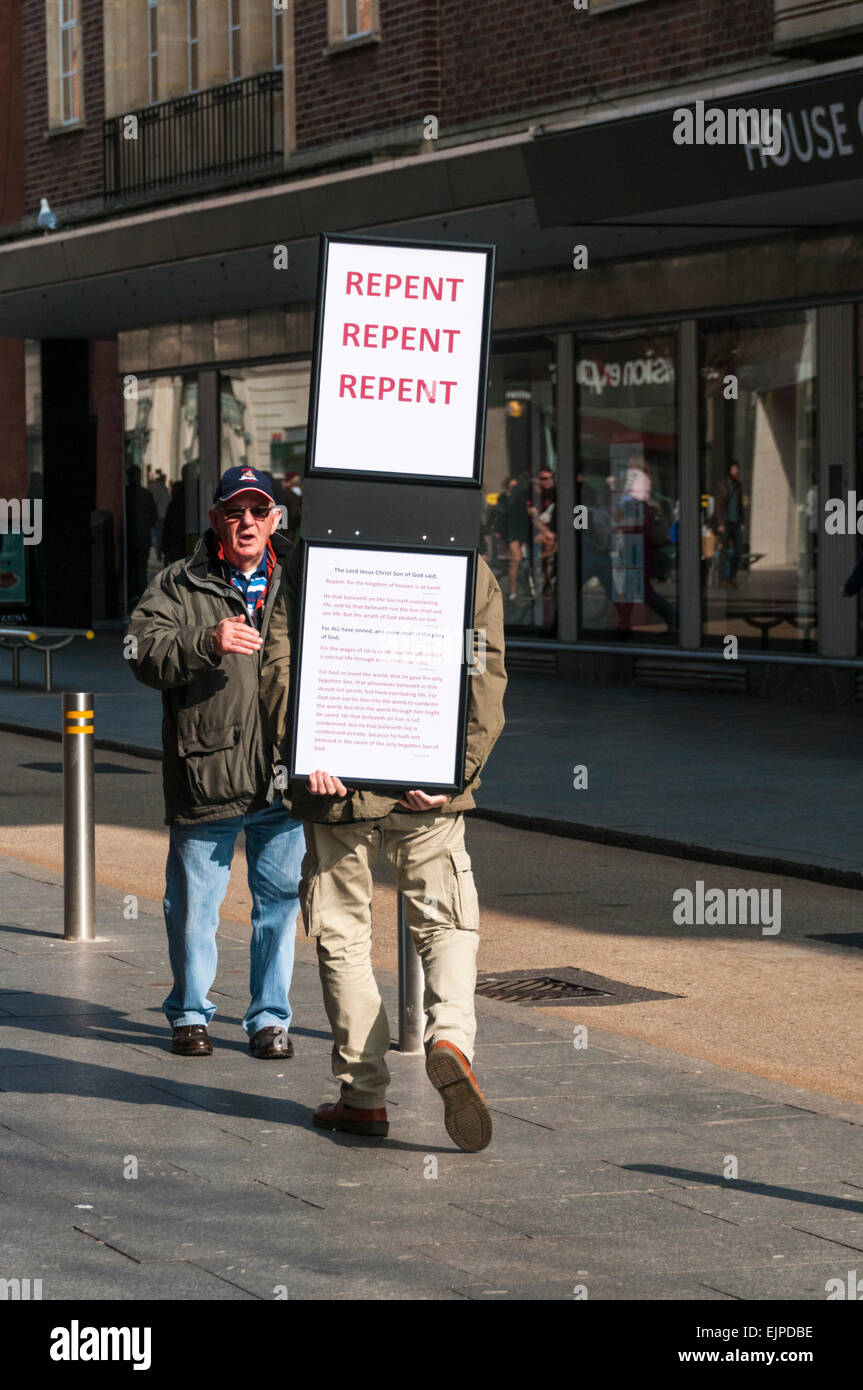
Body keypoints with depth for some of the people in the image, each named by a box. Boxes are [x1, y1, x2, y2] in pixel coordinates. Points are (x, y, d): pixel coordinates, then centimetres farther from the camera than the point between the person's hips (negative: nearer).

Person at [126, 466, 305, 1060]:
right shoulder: (179, 586, 3)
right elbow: (145, 653, -10)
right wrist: (208, 642, -25)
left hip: (283, 780, 2)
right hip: (205, 776, -2)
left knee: (280, 898, 7)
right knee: (195, 900, 6)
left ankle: (270, 1017, 19)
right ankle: (190, 1013, 23)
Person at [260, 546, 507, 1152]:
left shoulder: (312, 558, 2)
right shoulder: (471, 570, 4)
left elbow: (280, 660, -8)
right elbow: (486, 680, -4)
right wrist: (453, 771, -9)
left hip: (336, 781, -1)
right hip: (429, 786, 1)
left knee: (343, 933, 11)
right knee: (447, 926, 13)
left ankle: (364, 1094, 12)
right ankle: (450, 1038, -14)